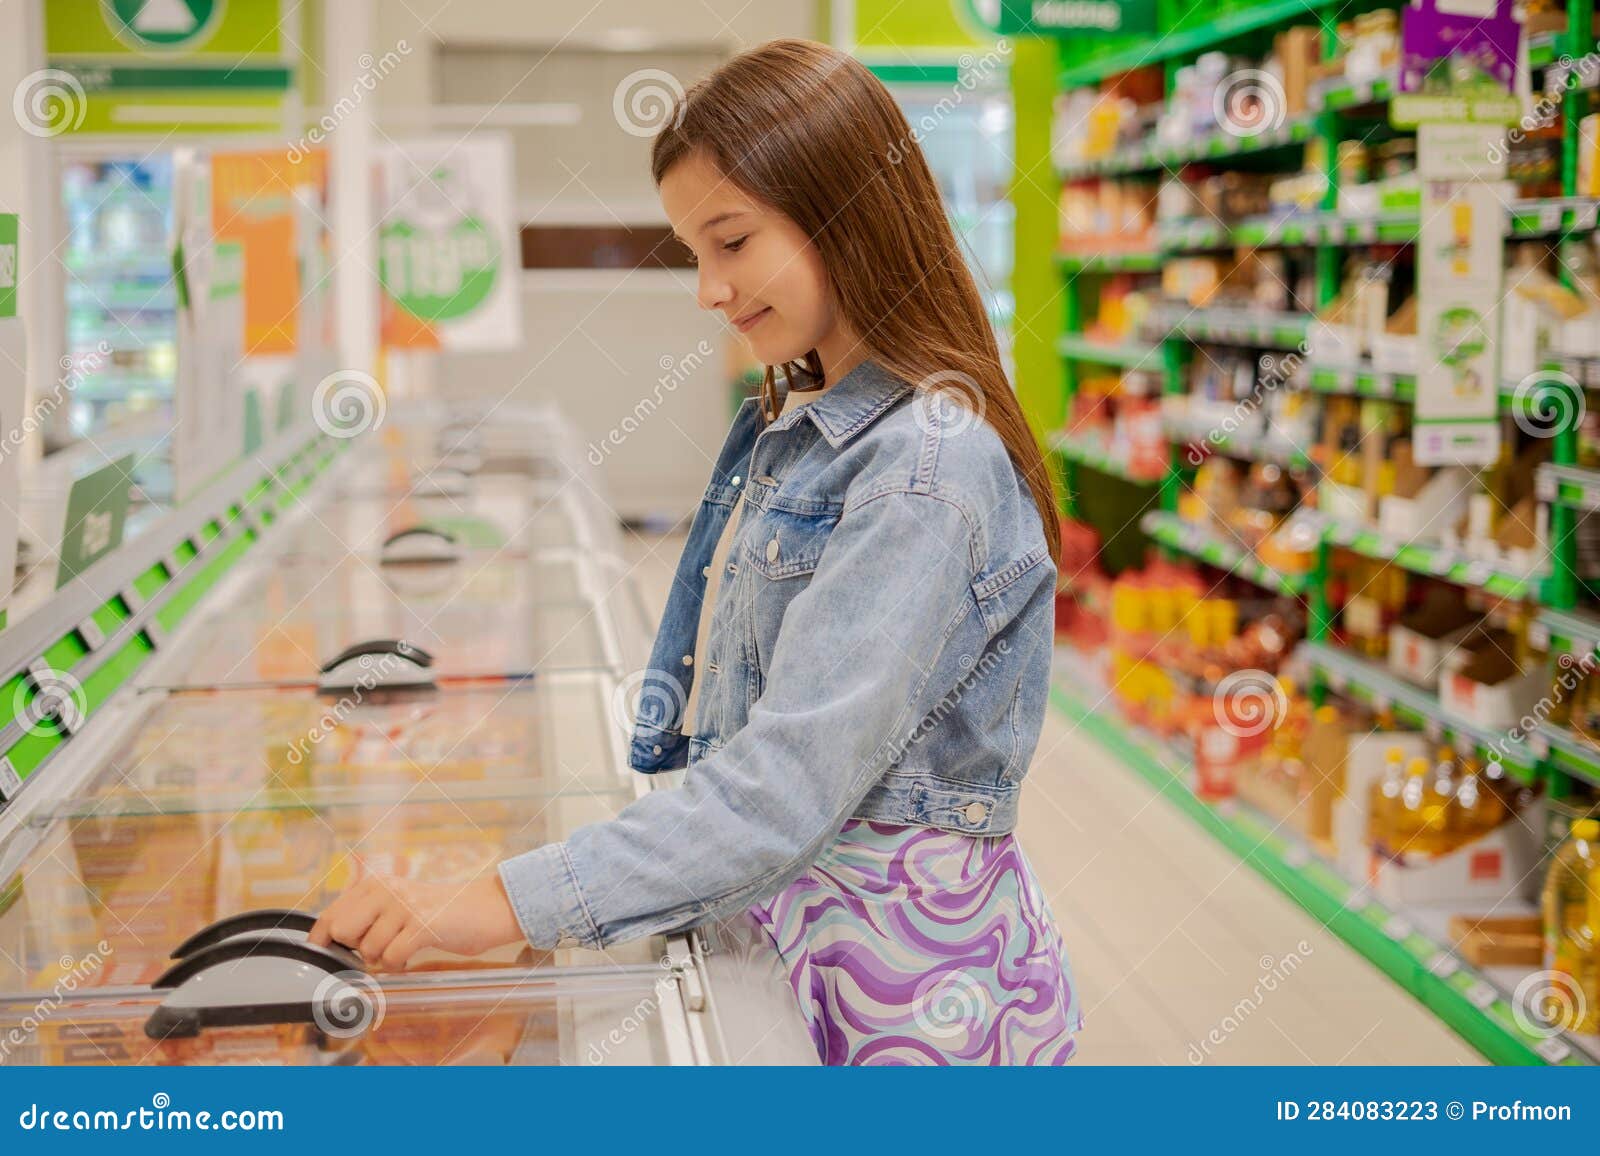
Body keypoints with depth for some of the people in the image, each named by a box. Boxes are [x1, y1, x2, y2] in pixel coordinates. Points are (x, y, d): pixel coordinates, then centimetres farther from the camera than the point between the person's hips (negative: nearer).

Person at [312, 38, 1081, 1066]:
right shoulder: (790, 429, 9)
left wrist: (510, 904, -31)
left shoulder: (930, 467, -21)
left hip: (911, 979, -8)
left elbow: (793, 782, -28)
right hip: (777, 921, 8)